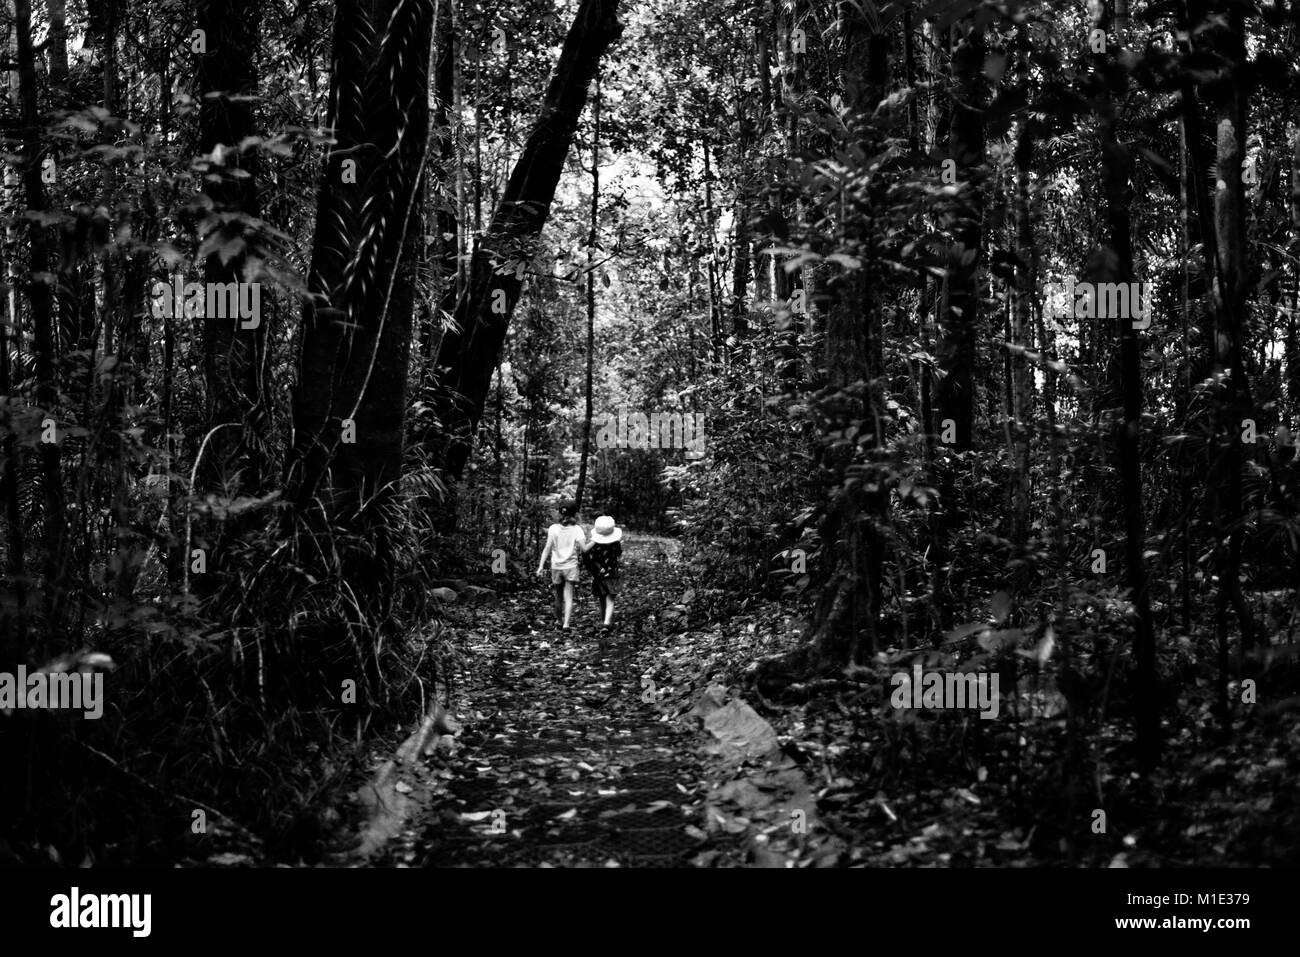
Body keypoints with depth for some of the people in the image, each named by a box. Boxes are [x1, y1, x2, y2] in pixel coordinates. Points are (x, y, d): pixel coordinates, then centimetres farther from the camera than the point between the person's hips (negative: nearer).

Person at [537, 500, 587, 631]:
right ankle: (566, 623, -16)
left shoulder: (553, 528, -3)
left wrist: (541, 566, -4)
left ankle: (560, 621, 31)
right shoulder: (577, 529, -6)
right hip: (571, 566, -2)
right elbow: (584, 548, -15)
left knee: (559, 597, 17)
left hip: (556, 566, 2)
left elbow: (547, 549, -5)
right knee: (569, 597, -2)